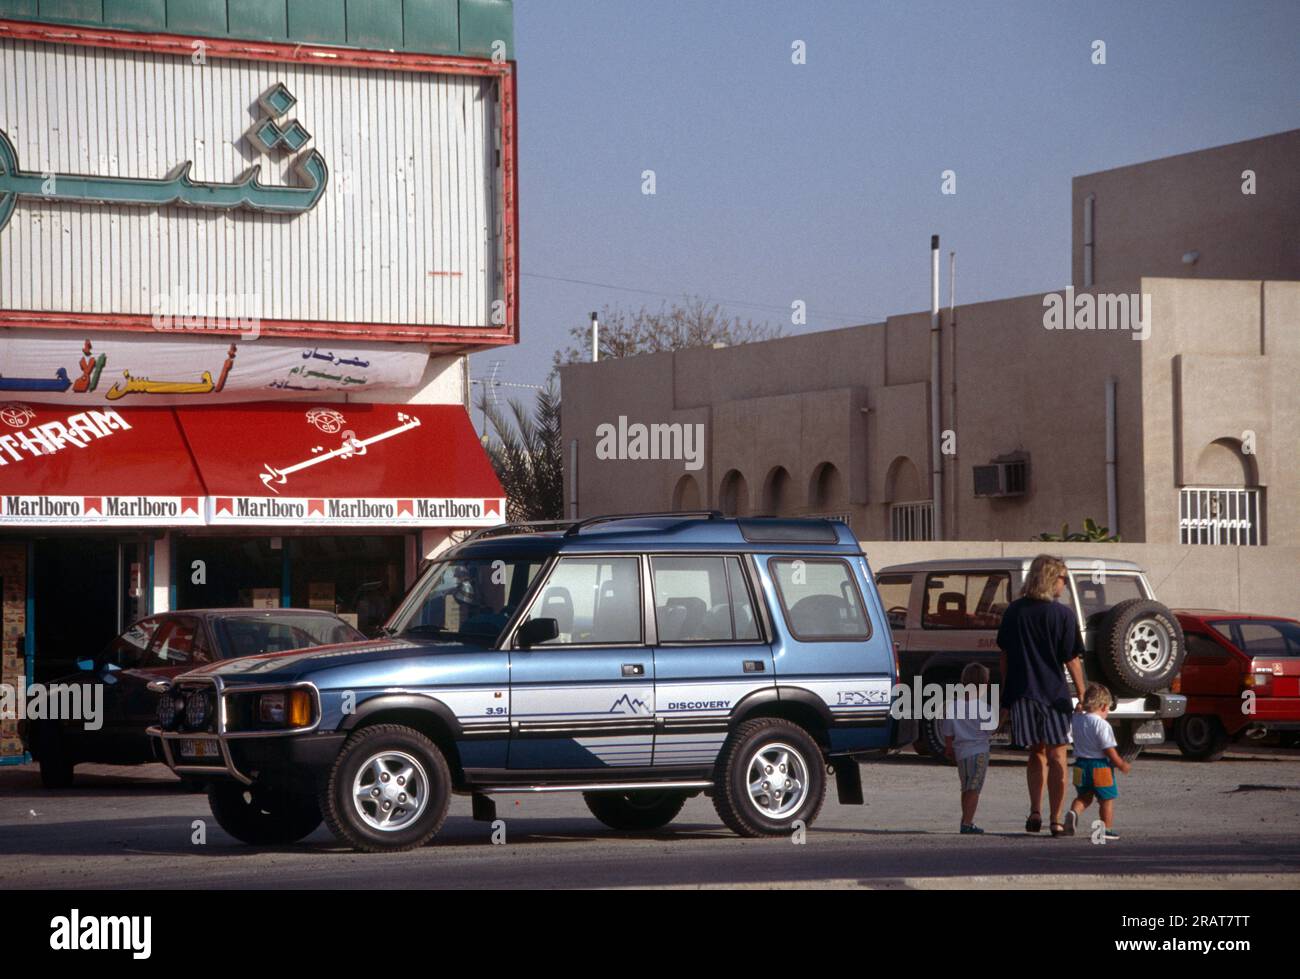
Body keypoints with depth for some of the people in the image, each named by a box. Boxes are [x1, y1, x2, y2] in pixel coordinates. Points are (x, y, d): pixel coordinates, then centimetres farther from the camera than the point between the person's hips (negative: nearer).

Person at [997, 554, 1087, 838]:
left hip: (1022, 693, 4)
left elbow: (1004, 654, 9)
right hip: (1055, 694, -4)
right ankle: (1057, 819, 2)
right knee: (1056, 756, 3)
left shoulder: (1014, 611, 4)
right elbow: (1072, 660, -6)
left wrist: (1007, 691, 17)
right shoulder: (1063, 614, -8)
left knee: (1036, 753, 17)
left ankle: (1035, 813, 7)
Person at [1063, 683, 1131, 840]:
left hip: (1081, 764, 6)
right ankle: (1107, 829, 11)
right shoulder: (1102, 725, -18)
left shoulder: (1076, 720, 2)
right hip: (1100, 766, -6)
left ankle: (1073, 812, -9)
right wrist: (1121, 764, -7)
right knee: (1107, 799, 9)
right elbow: (1108, 749, -18)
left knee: (1084, 796, 19)